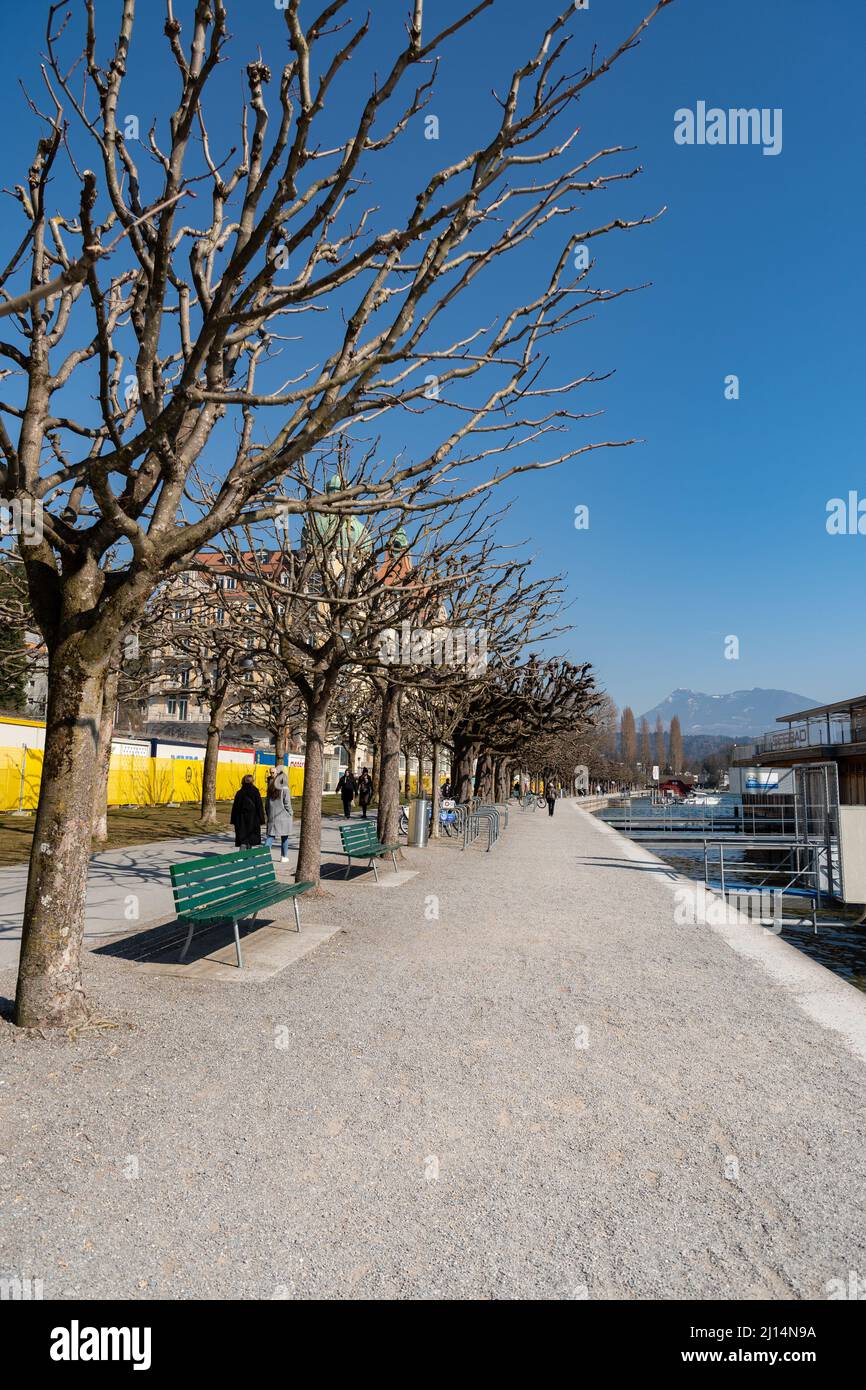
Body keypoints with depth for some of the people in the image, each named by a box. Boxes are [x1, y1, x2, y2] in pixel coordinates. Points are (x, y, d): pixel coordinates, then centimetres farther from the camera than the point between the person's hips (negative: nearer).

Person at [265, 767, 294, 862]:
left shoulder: (271, 789, 4)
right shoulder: (285, 789, -12)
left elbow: (267, 803, 8)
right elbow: (287, 804, -11)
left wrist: (268, 814, 14)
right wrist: (290, 814, 3)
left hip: (272, 816, 4)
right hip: (283, 817, -4)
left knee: (270, 836, 7)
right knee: (284, 837, 8)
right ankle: (283, 857, 15)